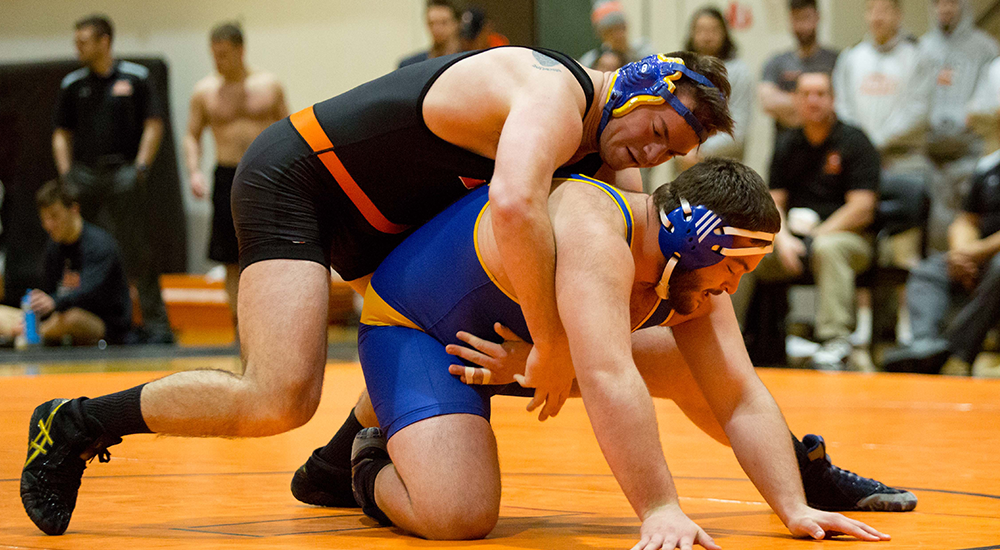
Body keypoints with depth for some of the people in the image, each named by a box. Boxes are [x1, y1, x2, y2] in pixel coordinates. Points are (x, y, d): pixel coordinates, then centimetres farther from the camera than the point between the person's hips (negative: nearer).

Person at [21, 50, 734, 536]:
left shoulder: (607, 149, 5)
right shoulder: (556, 96, -26)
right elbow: (515, 206, -44)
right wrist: (553, 345, -37)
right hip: (291, 180, -10)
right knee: (280, 399, -23)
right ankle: (75, 425, -8)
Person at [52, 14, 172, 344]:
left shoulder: (135, 78, 4)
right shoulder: (72, 85, 12)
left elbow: (153, 125, 4)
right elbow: (62, 133, 16)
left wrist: (140, 168, -5)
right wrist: (65, 175, 5)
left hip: (123, 173, -3)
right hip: (84, 175, 3)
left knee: (135, 251, -7)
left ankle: (156, 324, -3)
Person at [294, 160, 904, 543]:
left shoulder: (694, 273, -10)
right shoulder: (594, 233, -38)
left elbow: (741, 399, -9)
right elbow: (608, 381, -48)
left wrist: (795, 510, -19)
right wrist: (659, 511, -50)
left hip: (527, 345, 8)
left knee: (699, 370, 6)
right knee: (460, 515, -30)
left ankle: (809, 478, 29)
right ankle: (375, 472, 3)